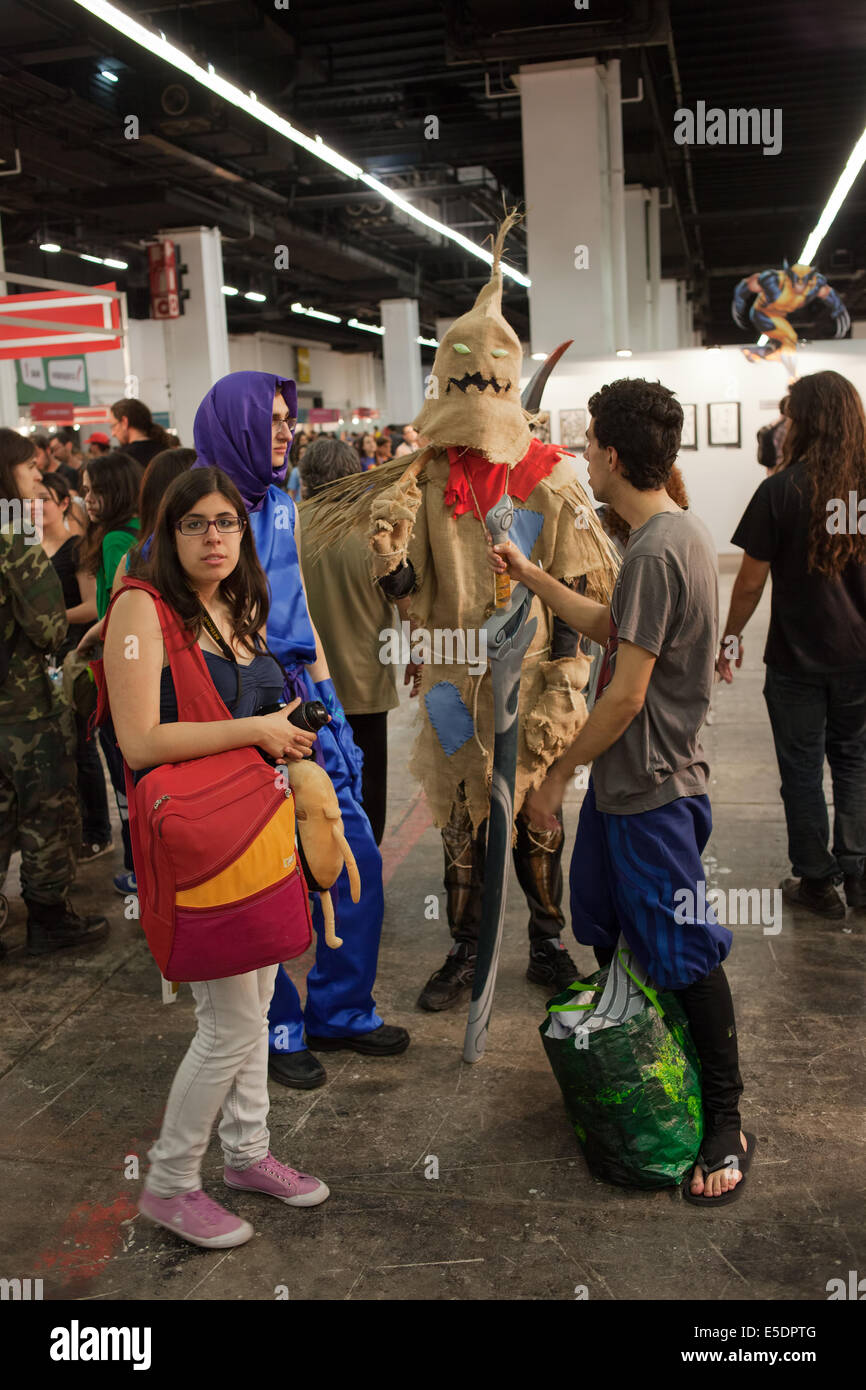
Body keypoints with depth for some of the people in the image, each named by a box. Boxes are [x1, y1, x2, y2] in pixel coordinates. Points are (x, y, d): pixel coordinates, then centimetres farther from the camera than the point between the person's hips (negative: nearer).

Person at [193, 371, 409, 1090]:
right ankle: (277, 1030, 24)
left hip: (304, 698, 7)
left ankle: (341, 1011, 27)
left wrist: (325, 693, 13)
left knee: (354, 861, 8)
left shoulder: (282, 506, 13)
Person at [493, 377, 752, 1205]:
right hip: (627, 780, 10)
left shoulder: (655, 552, -23)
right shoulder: (674, 533, 8)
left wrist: (556, 776, -15)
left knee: (682, 953, 1)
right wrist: (531, 577, 19)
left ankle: (726, 1122, 16)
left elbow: (626, 693, -24)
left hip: (651, 789, -10)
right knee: (606, 934, 21)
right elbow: (608, 628, 19)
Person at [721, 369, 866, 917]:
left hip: (797, 657, -3)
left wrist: (732, 635, 3)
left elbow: (751, 580, -11)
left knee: (803, 768, 10)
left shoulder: (782, 490, -14)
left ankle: (817, 881, 19)